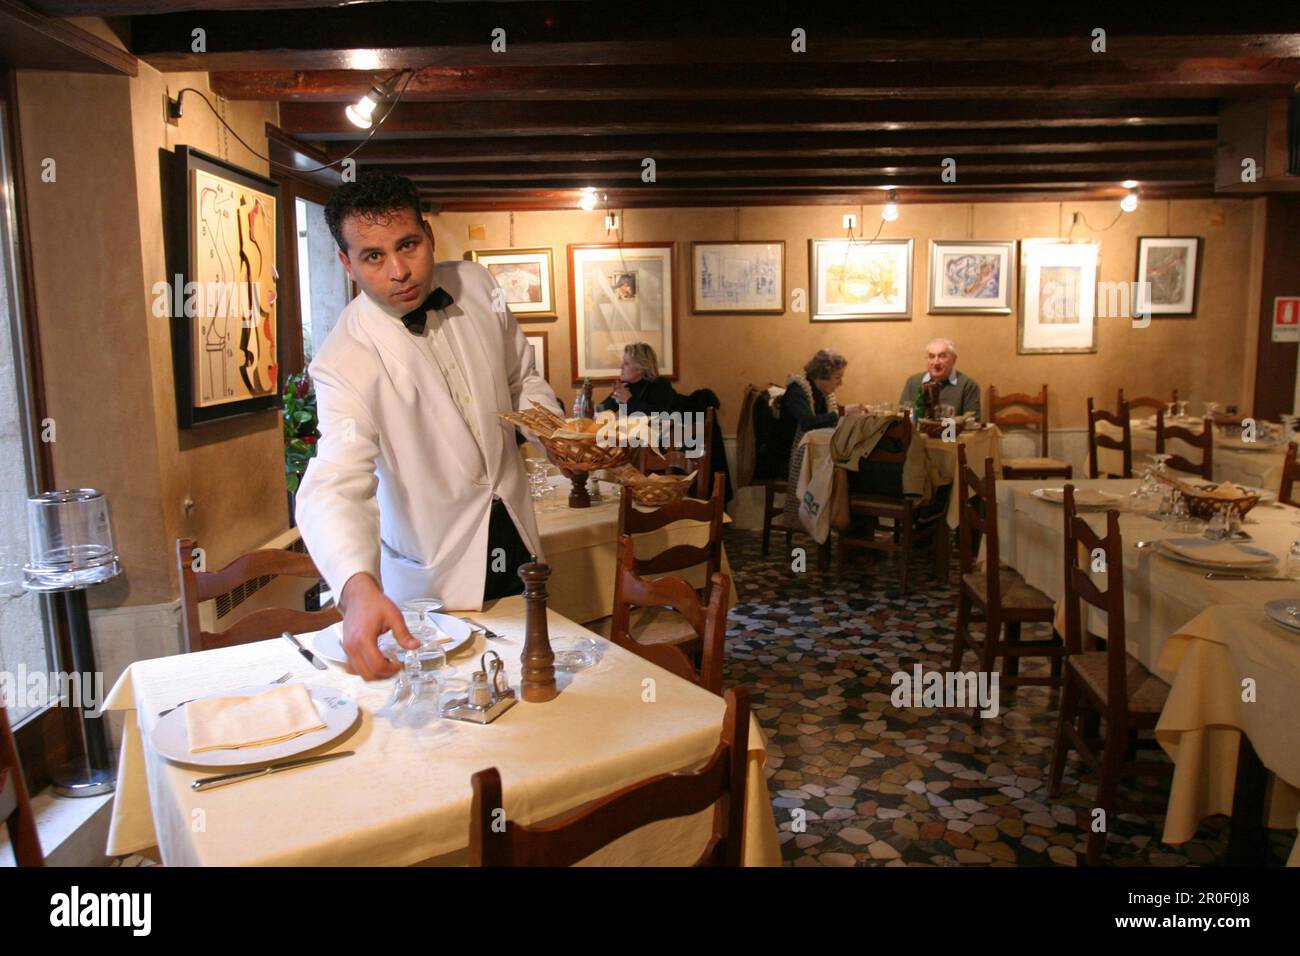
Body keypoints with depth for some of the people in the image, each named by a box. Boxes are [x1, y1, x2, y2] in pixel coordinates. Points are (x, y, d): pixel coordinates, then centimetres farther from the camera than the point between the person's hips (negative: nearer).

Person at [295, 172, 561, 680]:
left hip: (514, 535, 5)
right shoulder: (343, 361, -25)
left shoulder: (477, 284, -7)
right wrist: (358, 588, -54)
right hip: (436, 569, -5)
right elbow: (333, 485, -36)